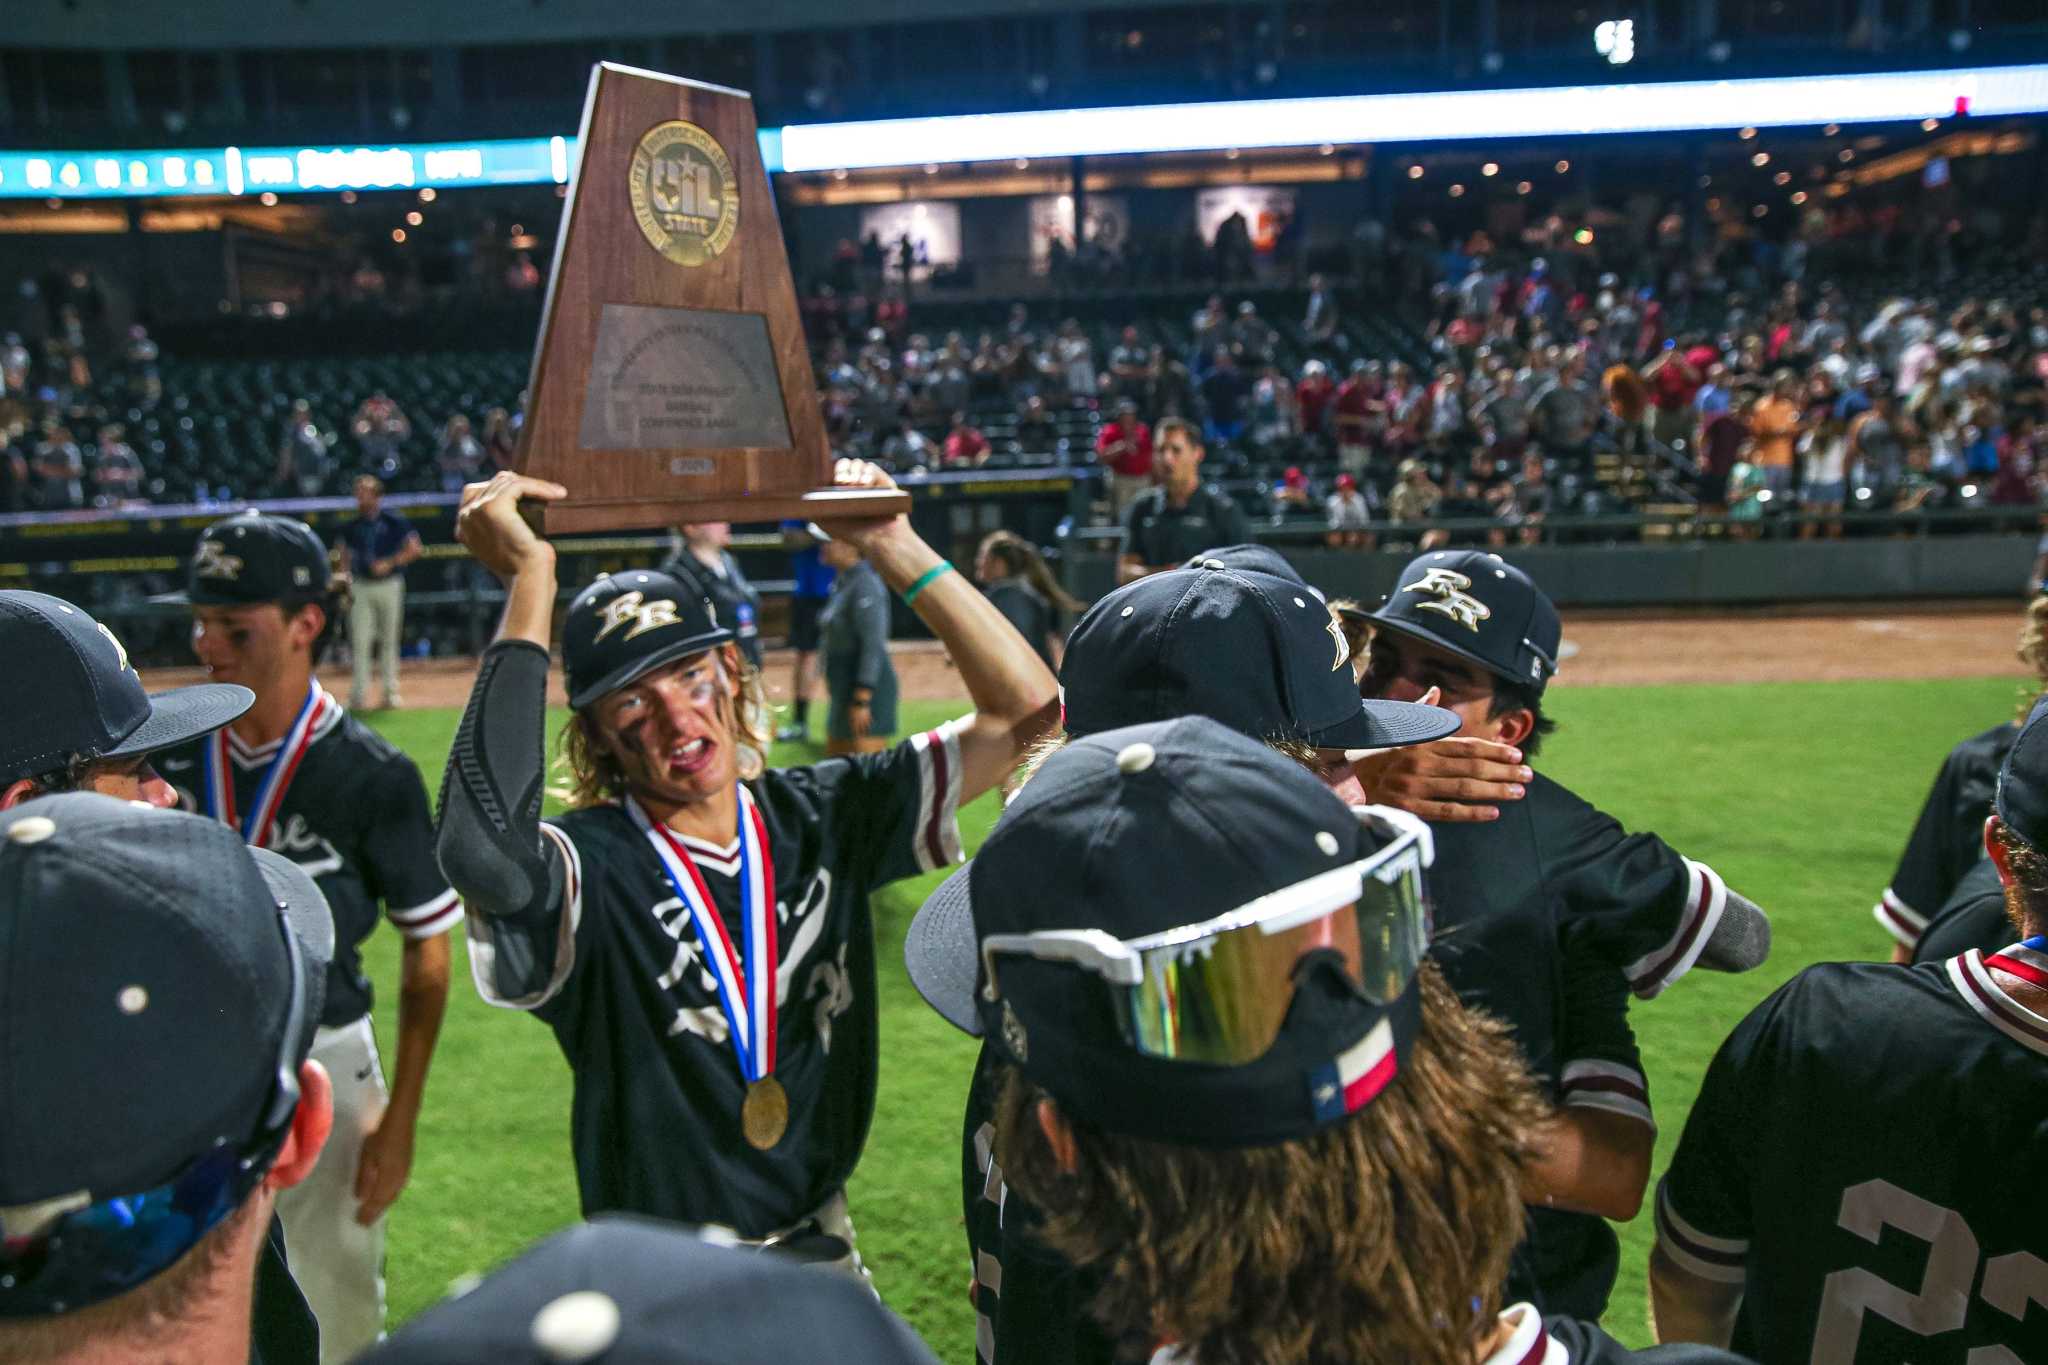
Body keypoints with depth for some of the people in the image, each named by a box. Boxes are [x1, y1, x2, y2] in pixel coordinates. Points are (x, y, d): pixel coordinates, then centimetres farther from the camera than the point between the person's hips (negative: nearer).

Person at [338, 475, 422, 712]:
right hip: (360, 588, 2)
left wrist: (389, 563, -14)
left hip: (389, 585, -2)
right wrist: (345, 580, 0)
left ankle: (391, 692, 13)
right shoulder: (351, 526, 7)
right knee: (359, 641, -3)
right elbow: (345, 557, 15)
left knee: (390, 641, 4)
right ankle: (359, 694, 2)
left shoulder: (394, 522, -2)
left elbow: (415, 550, -3)